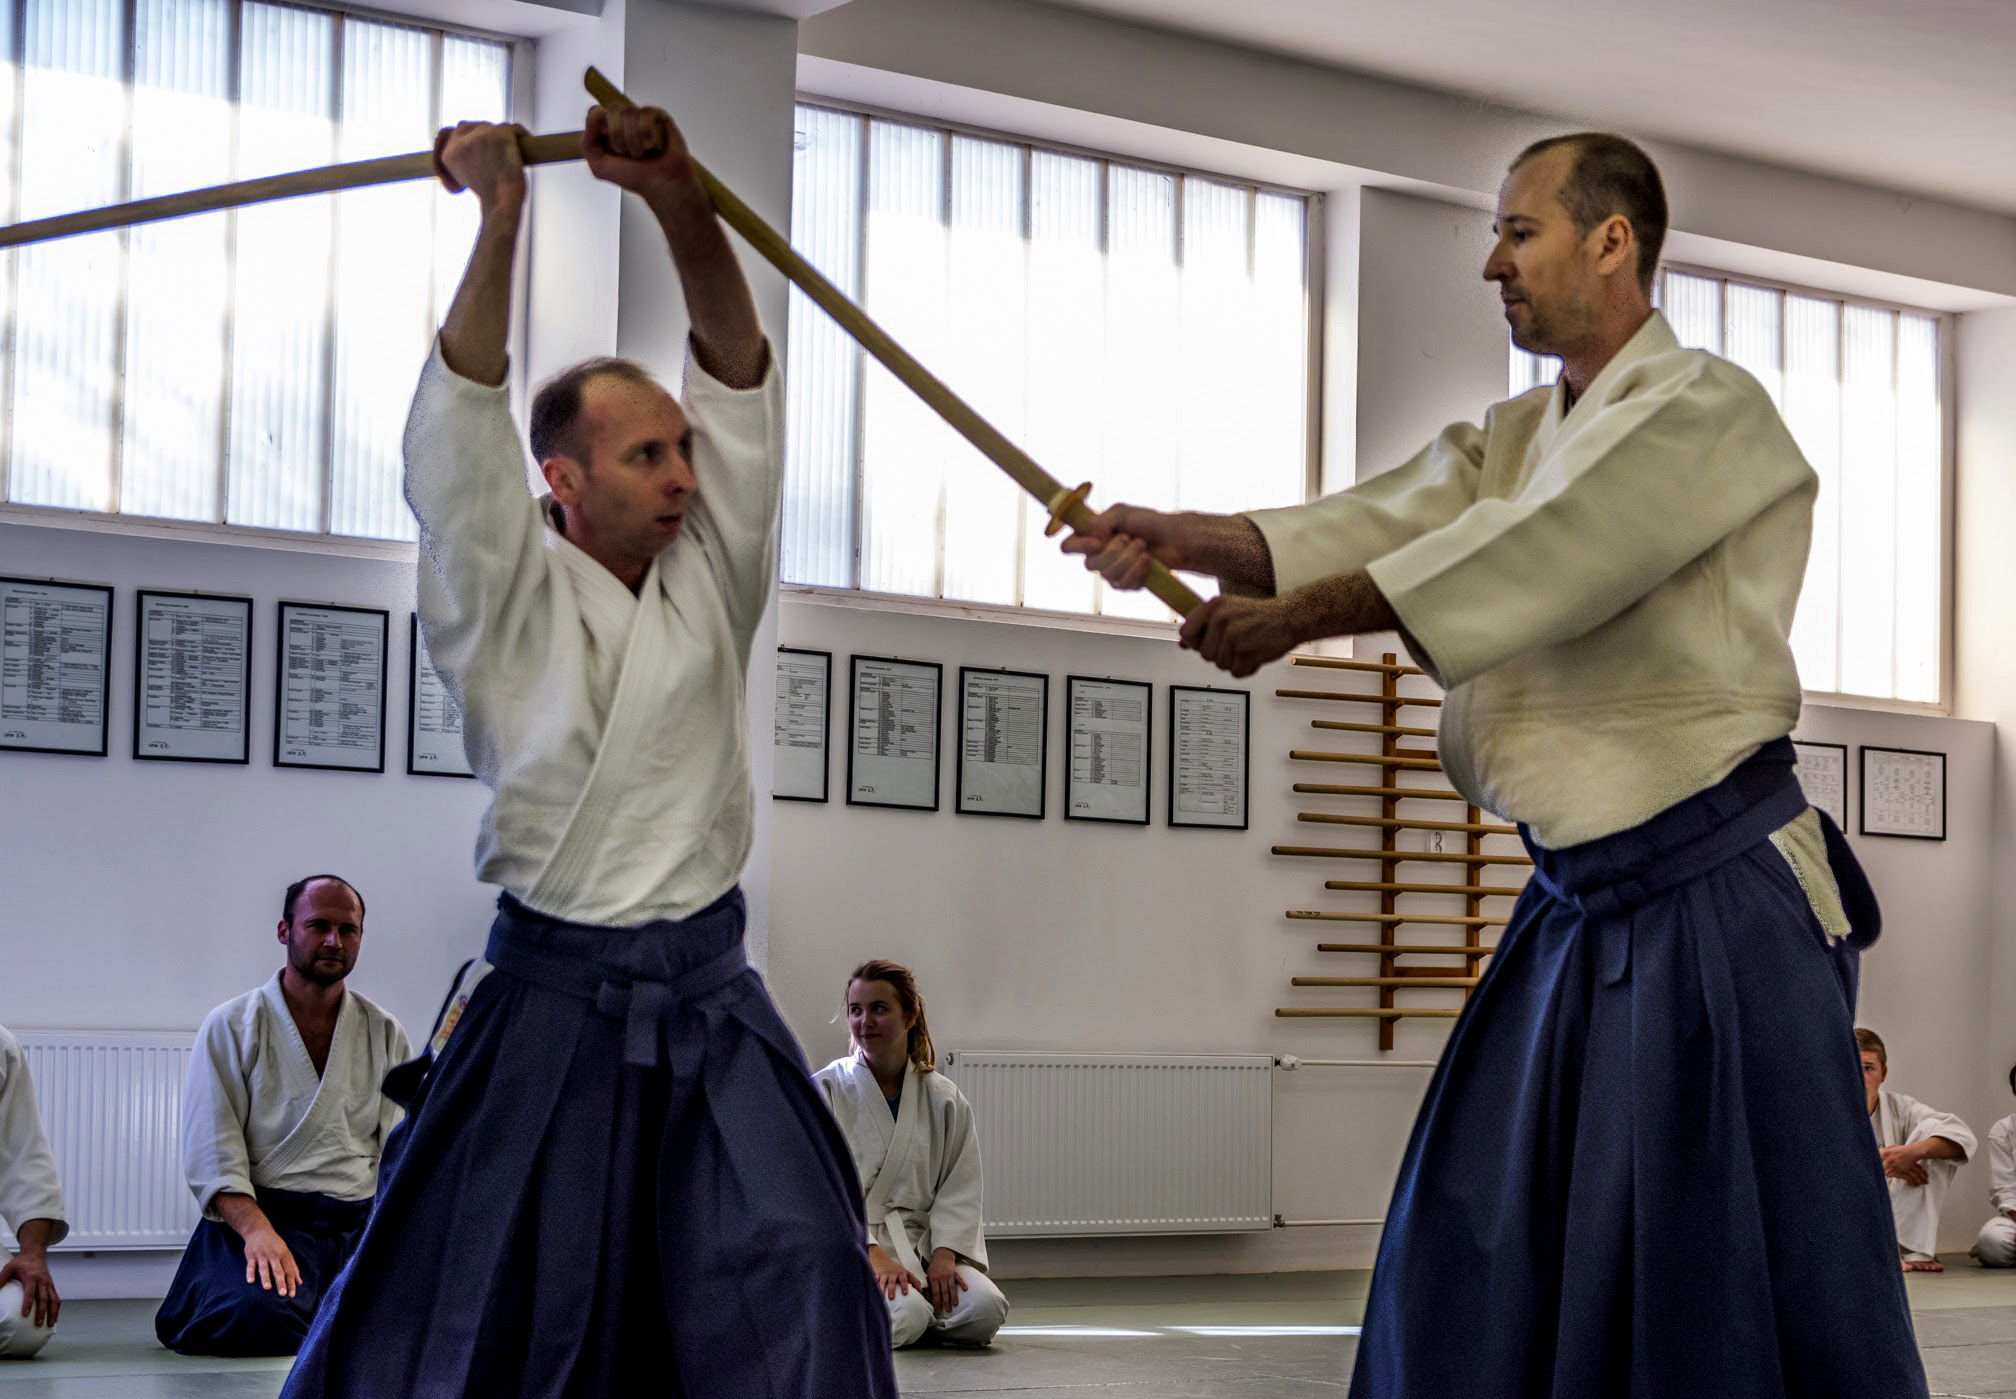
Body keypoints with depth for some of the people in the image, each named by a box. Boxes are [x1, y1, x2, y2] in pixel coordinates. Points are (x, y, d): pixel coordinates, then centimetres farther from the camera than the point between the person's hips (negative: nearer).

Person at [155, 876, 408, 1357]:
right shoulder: (231, 1027, 7)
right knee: (257, 1314, -35)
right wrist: (257, 1230, -20)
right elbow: (212, 1153, -4)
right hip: (261, 1212, -3)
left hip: (360, 1221, 3)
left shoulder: (385, 1034, 16)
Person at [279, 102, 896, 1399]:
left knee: (793, 1273, -8)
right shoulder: (510, 601, -3)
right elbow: (460, 427, -16)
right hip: (553, 999, -3)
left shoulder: (712, 583, 7)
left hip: (708, 999, 3)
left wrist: (679, 198, -16)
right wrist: (500, 218, -24)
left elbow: (739, 370, -2)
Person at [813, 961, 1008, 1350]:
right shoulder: (824, 1091, -1)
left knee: (984, 1310, -24)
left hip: (920, 1244, 4)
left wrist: (943, 1254, -11)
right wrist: (873, 1254, -21)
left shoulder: (945, 1099, 9)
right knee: (905, 1315, -32)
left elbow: (960, 1188, 7)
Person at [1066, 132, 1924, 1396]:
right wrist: (1188, 539, -16)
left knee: (1768, 1276, -4)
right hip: (1581, 905, 8)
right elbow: (1392, 524, -1)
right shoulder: (1516, 438, 15)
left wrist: (1296, 616, -24)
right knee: (1473, 1244, 10)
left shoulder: (1708, 414, -11)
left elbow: (1535, 555, -23)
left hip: (1719, 905, -8)